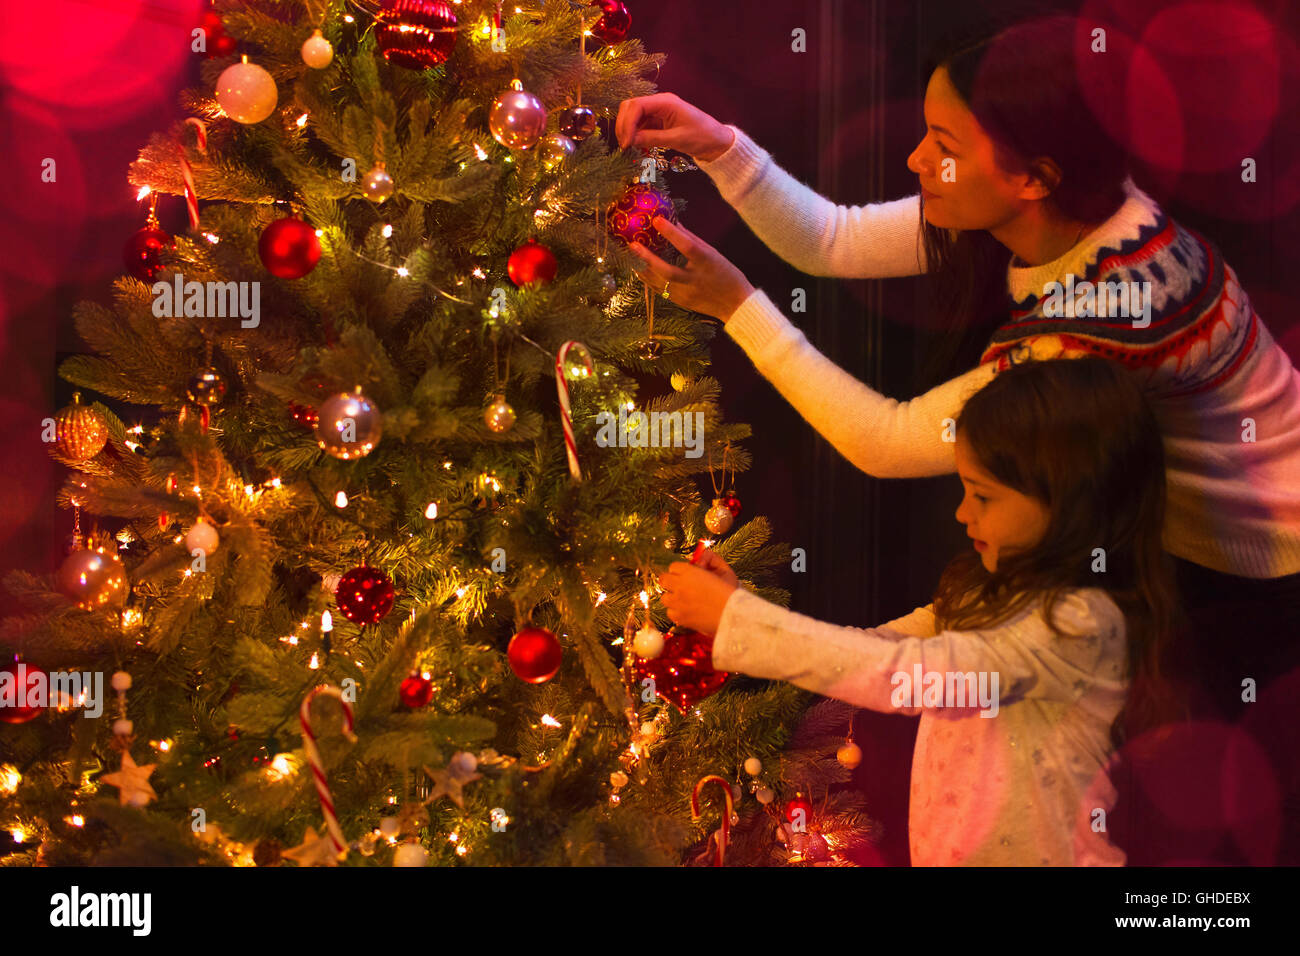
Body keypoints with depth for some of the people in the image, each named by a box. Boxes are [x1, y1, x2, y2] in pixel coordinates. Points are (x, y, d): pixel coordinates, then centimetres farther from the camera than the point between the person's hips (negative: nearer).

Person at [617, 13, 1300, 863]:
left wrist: (737, 305, -32)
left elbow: (885, 442, -33)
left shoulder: (1112, 312, -39)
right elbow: (829, 240, -9)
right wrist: (715, 144, -22)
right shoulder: (1048, 217, -16)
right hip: (1179, 525, 7)